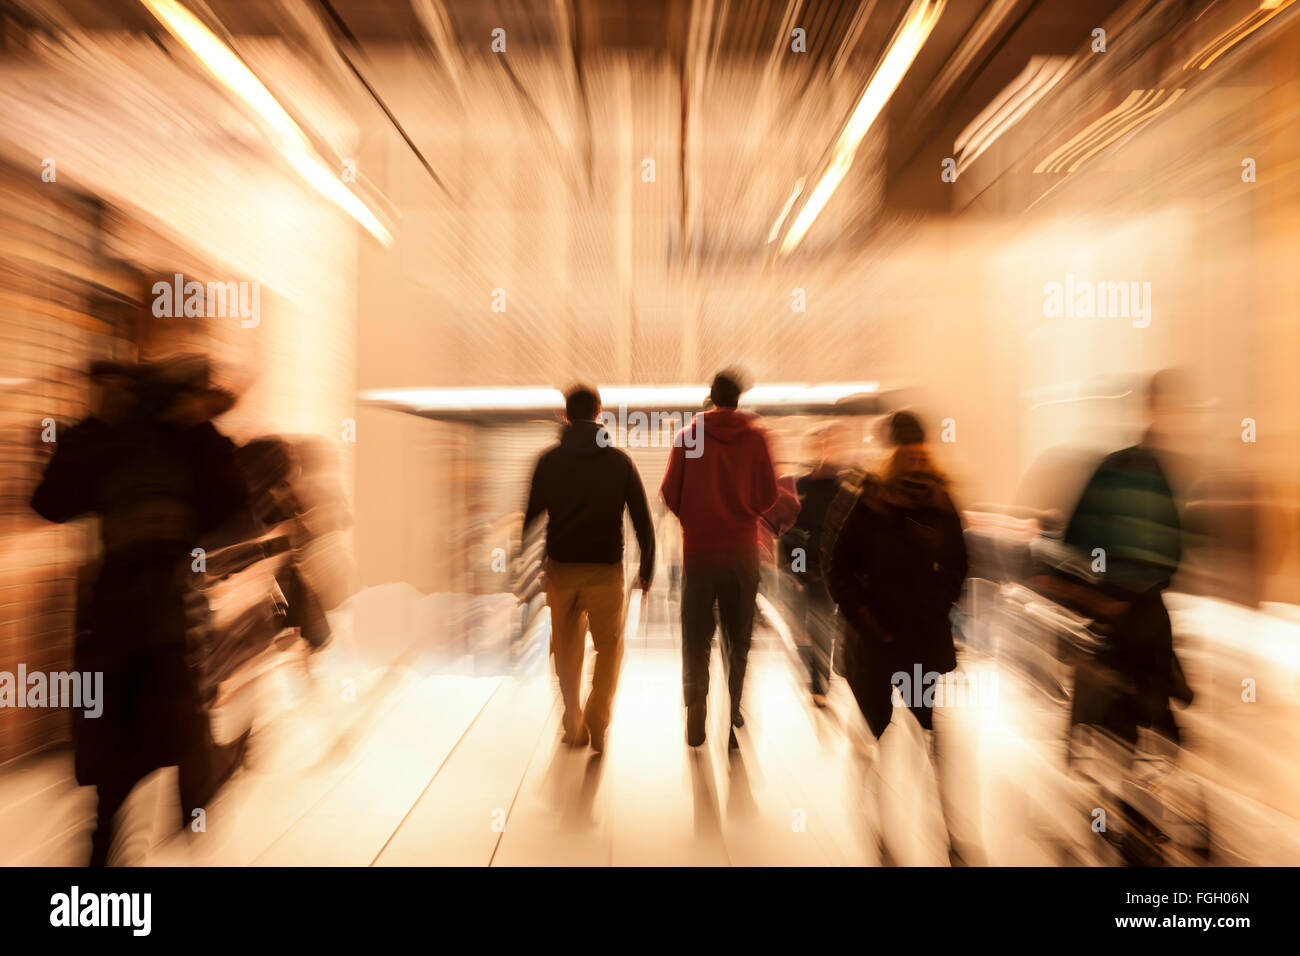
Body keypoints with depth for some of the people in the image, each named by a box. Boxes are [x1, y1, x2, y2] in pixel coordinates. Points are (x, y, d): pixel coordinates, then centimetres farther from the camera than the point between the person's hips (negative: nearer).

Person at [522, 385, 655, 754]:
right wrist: (646, 569, 7)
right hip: (605, 570, -1)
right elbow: (642, 520, -1)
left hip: (560, 569, 2)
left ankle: (573, 727, 28)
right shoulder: (620, 460, 0)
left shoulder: (549, 460, 1)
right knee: (610, 647, 17)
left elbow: (530, 516, 1)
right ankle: (596, 723, 10)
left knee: (566, 649, 20)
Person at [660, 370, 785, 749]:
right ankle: (731, 710, 23)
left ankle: (696, 702, -1)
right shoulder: (755, 436, -3)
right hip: (742, 548, 1)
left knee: (696, 633, 11)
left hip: (698, 546, -1)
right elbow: (769, 495, -3)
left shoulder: (689, 433, -4)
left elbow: (669, 492, -5)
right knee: (737, 633, 15)